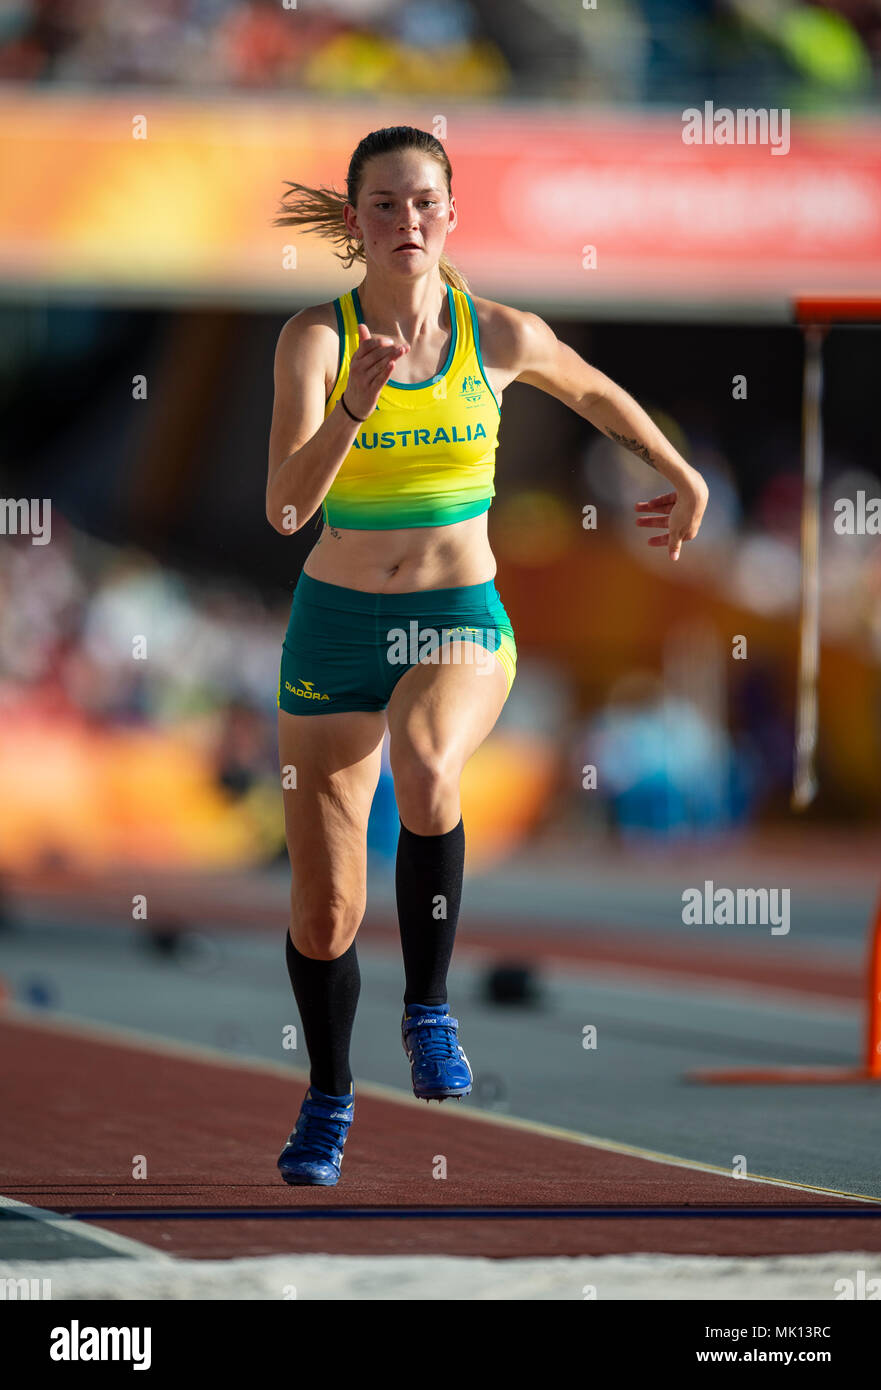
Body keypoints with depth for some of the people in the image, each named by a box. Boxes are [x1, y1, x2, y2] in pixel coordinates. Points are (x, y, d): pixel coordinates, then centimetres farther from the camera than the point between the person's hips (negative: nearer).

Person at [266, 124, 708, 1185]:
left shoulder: (503, 335, -5)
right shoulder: (316, 337, -10)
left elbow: (596, 393, 18)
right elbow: (285, 508, -21)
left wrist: (682, 478, 27)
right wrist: (359, 402, -34)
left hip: (461, 620, 0)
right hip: (336, 624, 0)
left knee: (425, 777, -36)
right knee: (323, 910, 5)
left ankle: (429, 1010, -14)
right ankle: (329, 1097, 32)